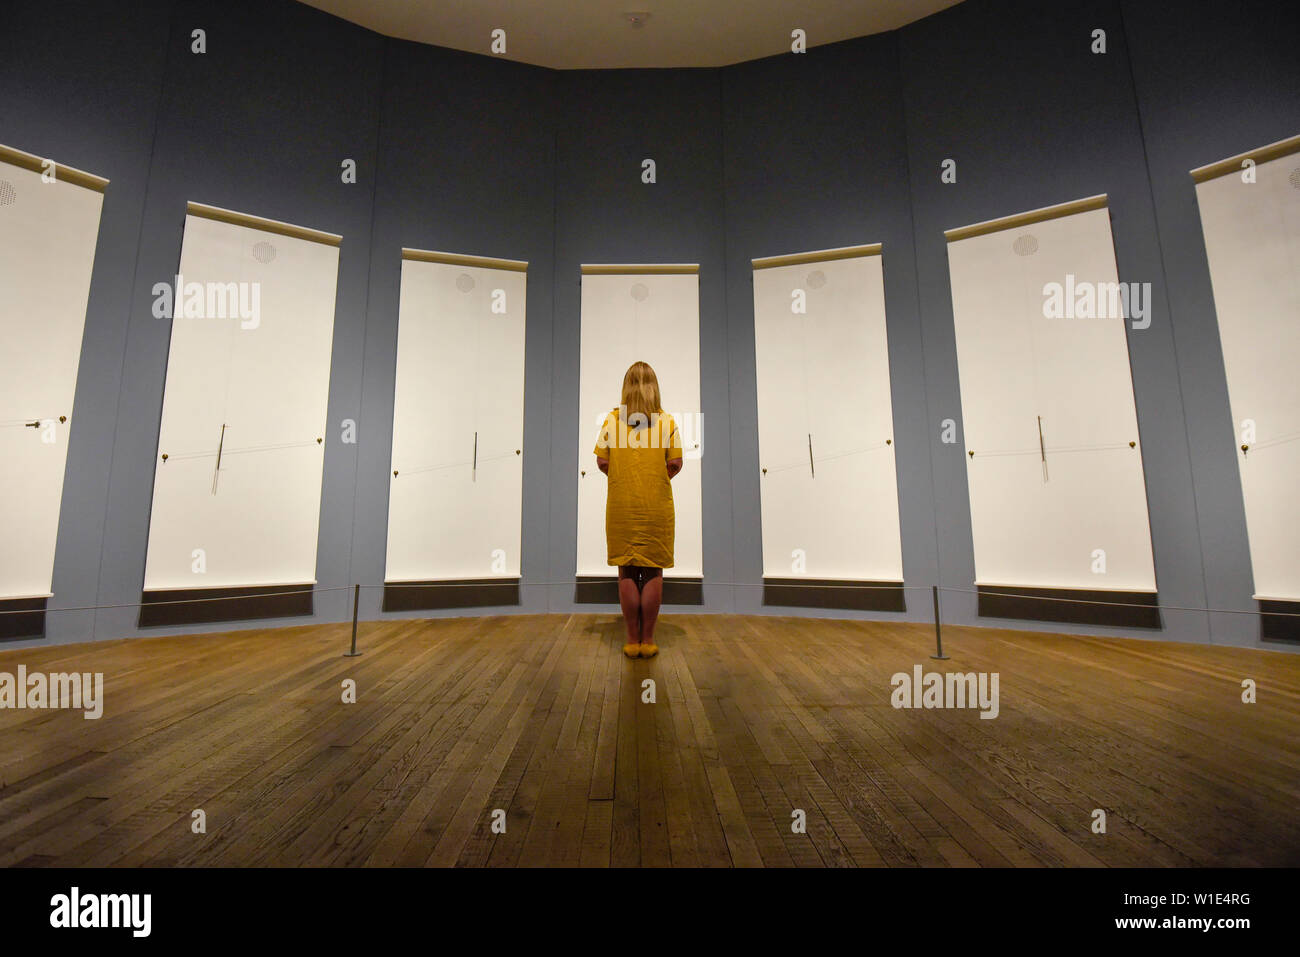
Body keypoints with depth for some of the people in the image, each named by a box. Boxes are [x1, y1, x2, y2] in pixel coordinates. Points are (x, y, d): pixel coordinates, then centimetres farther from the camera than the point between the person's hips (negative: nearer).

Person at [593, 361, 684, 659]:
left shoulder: (613, 419, -1)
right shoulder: (666, 420, -3)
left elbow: (602, 461, -4)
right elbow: (676, 462, -6)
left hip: (621, 506, 1)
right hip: (657, 506, 0)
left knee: (626, 573, 9)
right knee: (653, 573, 8)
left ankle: (632, 640, 16)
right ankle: (648, 641, 15)